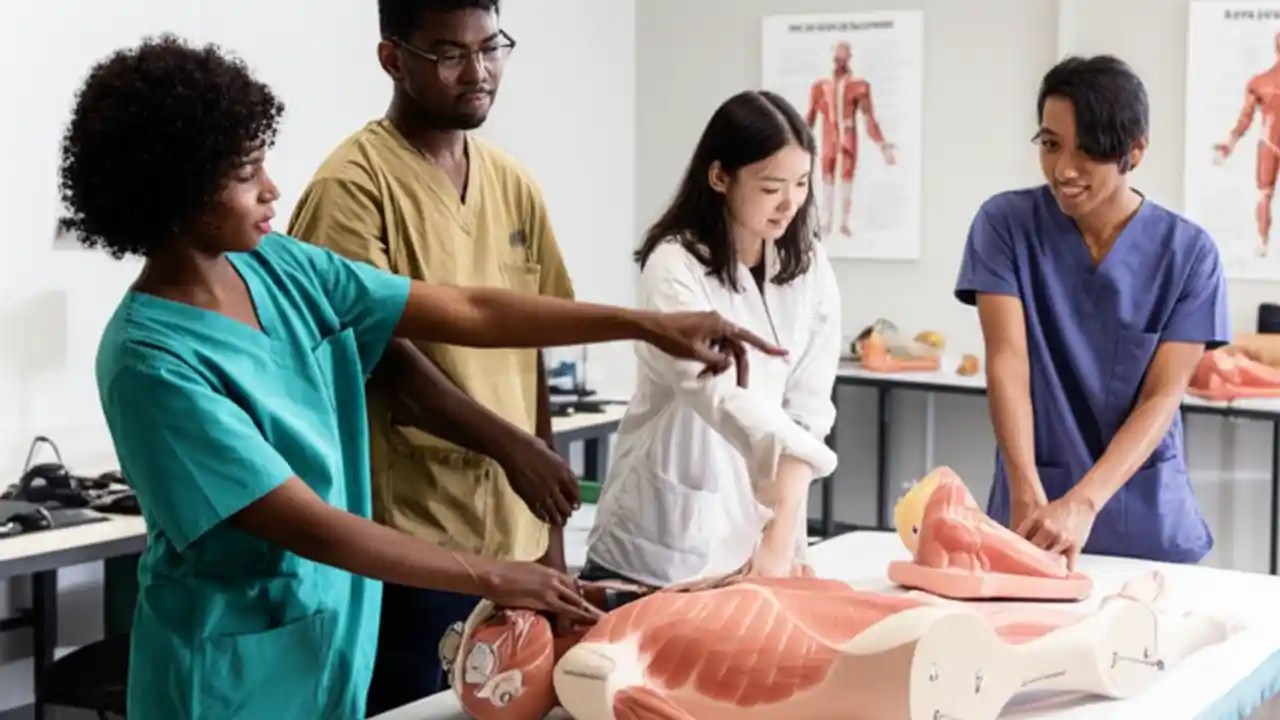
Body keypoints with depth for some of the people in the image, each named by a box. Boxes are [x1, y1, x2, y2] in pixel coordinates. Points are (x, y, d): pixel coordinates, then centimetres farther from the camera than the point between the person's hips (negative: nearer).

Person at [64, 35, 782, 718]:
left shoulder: (278, 267, -1)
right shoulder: (152, 361, -22)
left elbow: (466, 312, -1)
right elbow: (310, 528, -22)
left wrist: (648, 324, -6)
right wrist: (492, 577, -19)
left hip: (334, 650, 7)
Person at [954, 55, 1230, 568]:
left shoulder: (1188, 252, -5)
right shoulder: (1005, 224, -5)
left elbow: (1163, 397, -10)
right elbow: (1007, 361, -13)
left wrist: (1083, 505, -23)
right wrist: (1029, 498, -25)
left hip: (1148, 523, 0)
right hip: (1032, 510, 0)